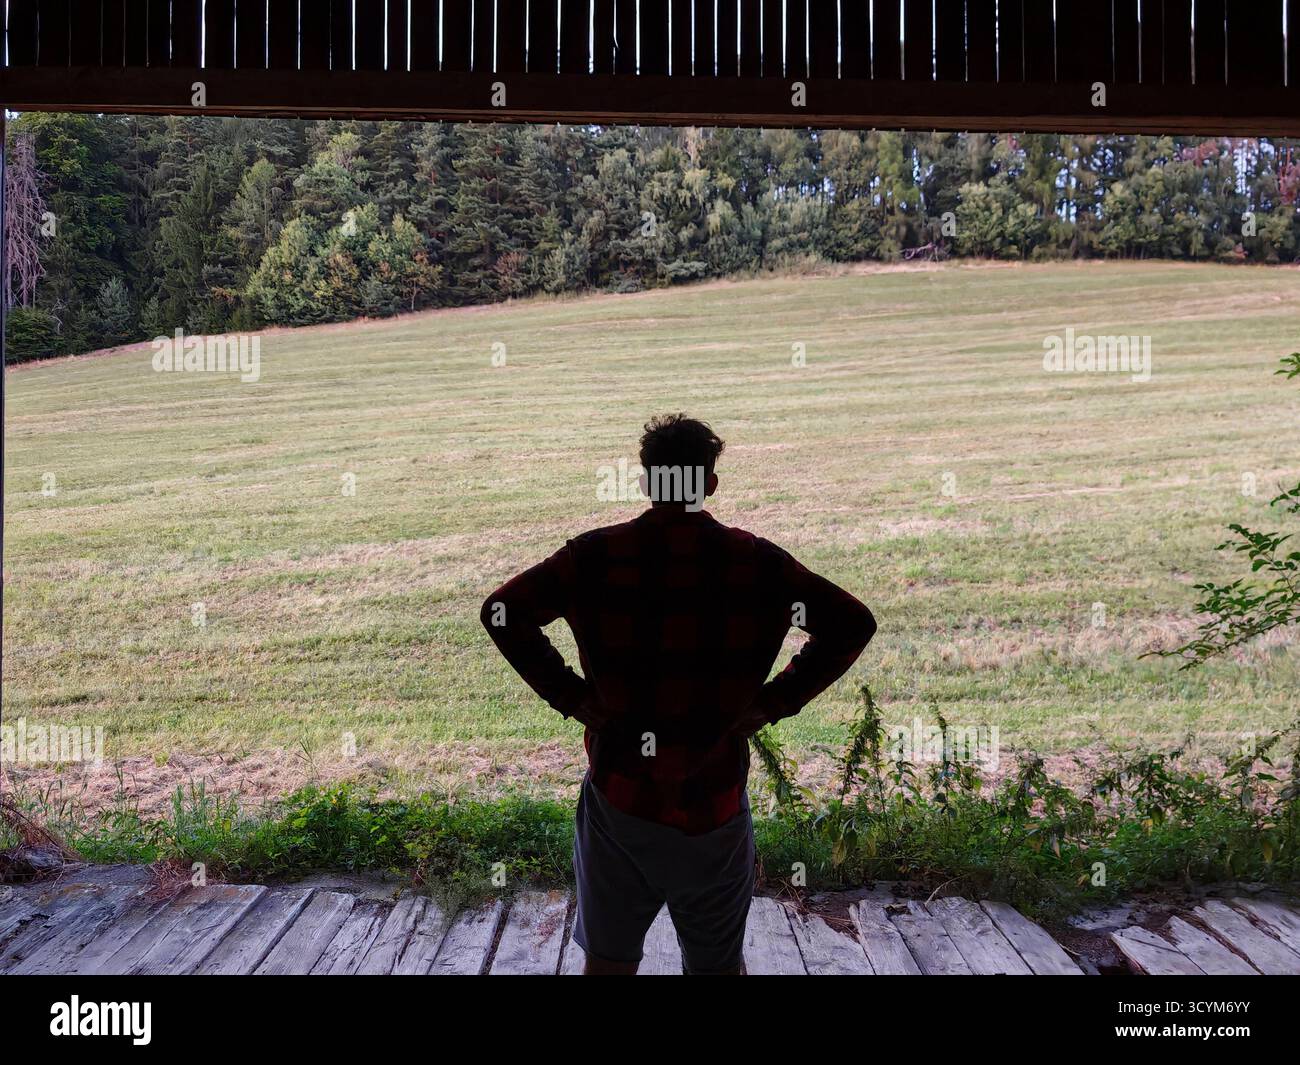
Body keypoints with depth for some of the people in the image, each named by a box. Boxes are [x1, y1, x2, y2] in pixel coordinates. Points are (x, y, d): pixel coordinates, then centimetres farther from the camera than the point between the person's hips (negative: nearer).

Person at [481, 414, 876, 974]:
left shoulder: (595, 555, -5)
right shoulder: (756, 560, -5)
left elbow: (502, 611, -9)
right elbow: (854, 623, -6)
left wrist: (569, 694, -6)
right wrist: (775, 700, -4)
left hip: (618, 795, 0)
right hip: (716, 800, 0)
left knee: (609, 958, 18)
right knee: (720, 960, 19)